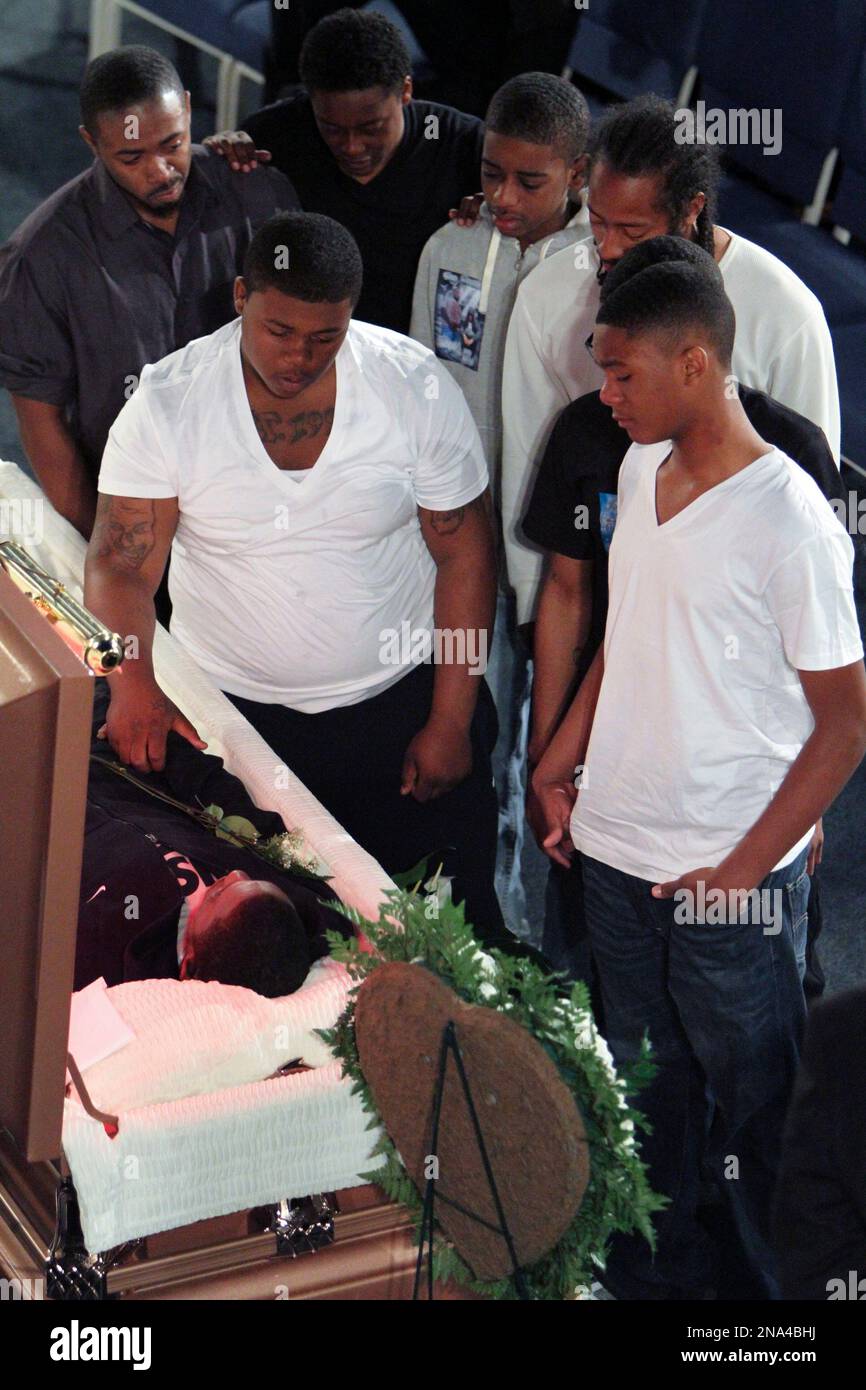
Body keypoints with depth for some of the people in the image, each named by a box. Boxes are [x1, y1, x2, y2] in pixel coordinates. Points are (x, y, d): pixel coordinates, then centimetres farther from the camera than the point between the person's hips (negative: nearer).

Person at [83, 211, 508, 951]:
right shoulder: (166, 404, -12)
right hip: (227, 715, 0)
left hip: (401, 706, 0)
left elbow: (465, 557, -5)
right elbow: (121, 564, -14)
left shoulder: (417, 386, -11)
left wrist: (451, 723, -7)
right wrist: (132, 680, -34)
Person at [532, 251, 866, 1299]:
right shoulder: (641, 473, 4)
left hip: (732, 876, -7)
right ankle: (653, 1276, 37)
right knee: (645, 1093, 21)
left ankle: (763, 1289, 28)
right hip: (615, 854, 7)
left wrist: (746, 865, -17)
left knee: (750, 1109, 9)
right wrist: (558, 764, 12)